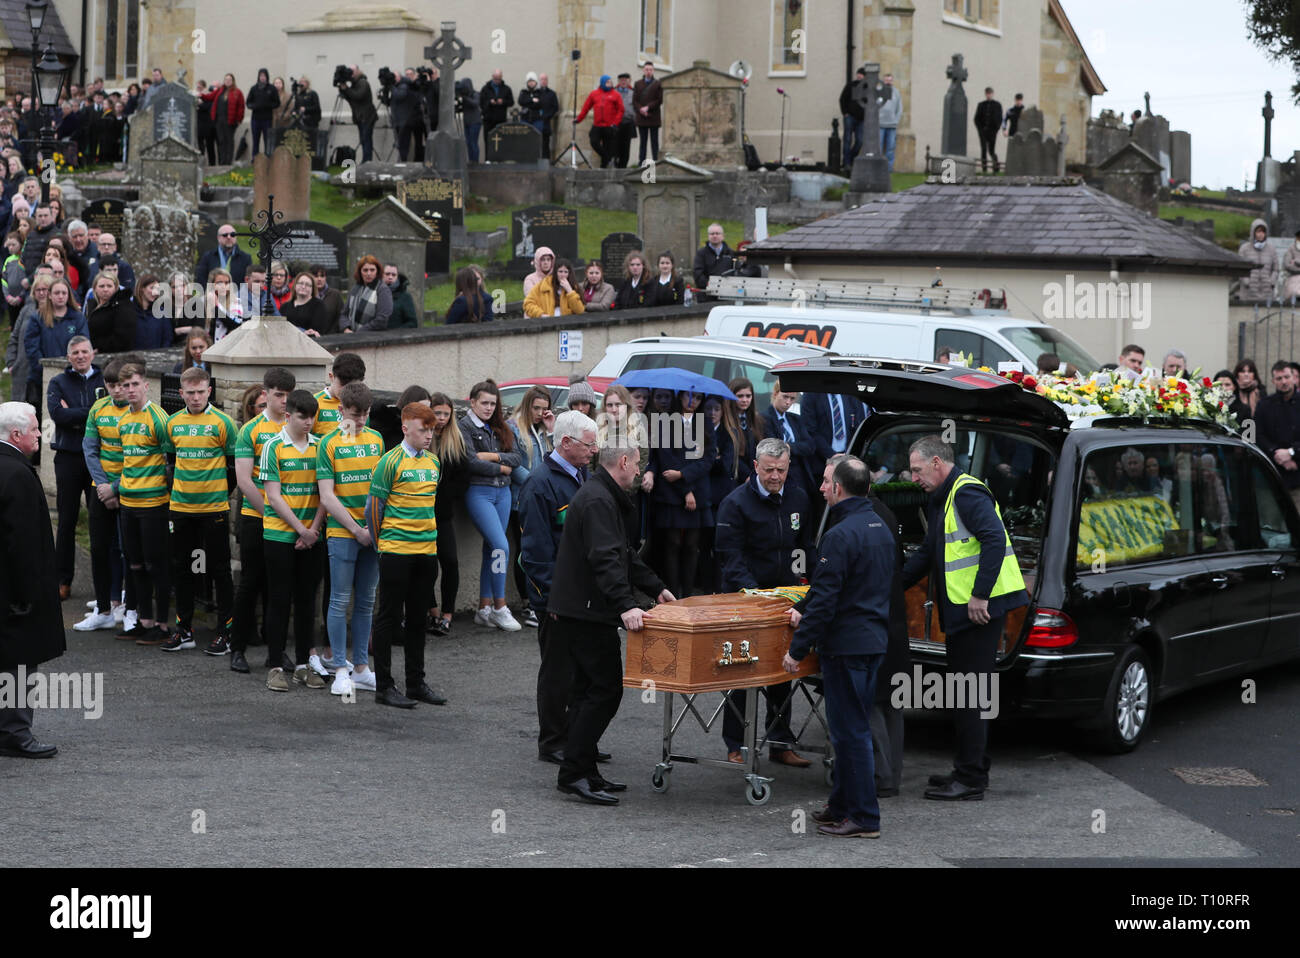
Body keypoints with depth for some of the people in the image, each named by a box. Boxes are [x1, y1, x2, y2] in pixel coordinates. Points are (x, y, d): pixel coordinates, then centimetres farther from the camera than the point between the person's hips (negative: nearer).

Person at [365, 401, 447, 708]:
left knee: (417, 618, 12)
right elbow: (373, 506, -6)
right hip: (396, 550, -6)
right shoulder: (391, 461, -9)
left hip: (427, 550, 6)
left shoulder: (433, 462, 10)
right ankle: (384, 686, 5)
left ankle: (416, 682, 20)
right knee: (389, 617, 0)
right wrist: (381, 544, -1)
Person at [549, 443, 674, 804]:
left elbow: (624, 554, 27)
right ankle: (573, 773, -10)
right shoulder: (598, 501, -18)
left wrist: (655, 588, 28)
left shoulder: (607, 497, 18)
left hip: (578, 610, 11)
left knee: (589, 688, 13)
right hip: (586, 612, -11)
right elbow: (605, 559, -29)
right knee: (606, 689, -10)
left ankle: (583, 772, 18)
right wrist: (626, 605, -36)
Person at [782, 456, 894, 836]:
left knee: (850, 730, -4)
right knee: (853, 727, 17)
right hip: (875, 641, 10)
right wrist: (804, 609, 25)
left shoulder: (841, 536, -19)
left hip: (847, 645, -10)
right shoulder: (880, 528, 12)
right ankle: (843, 805, 26)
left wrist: (798, 648, -15)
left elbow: (826, 600, -21)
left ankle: (863, 818, -1)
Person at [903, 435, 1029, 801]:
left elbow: (995, 539, -24)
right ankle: (970, 770, 23)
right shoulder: (942, 499, 20)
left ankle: (971, 780, -4)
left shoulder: (967, 493, -13)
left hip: (980, 608, -11)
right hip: (960, 609, 11)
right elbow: (927, 553, 30)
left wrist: (980, 595, -26)